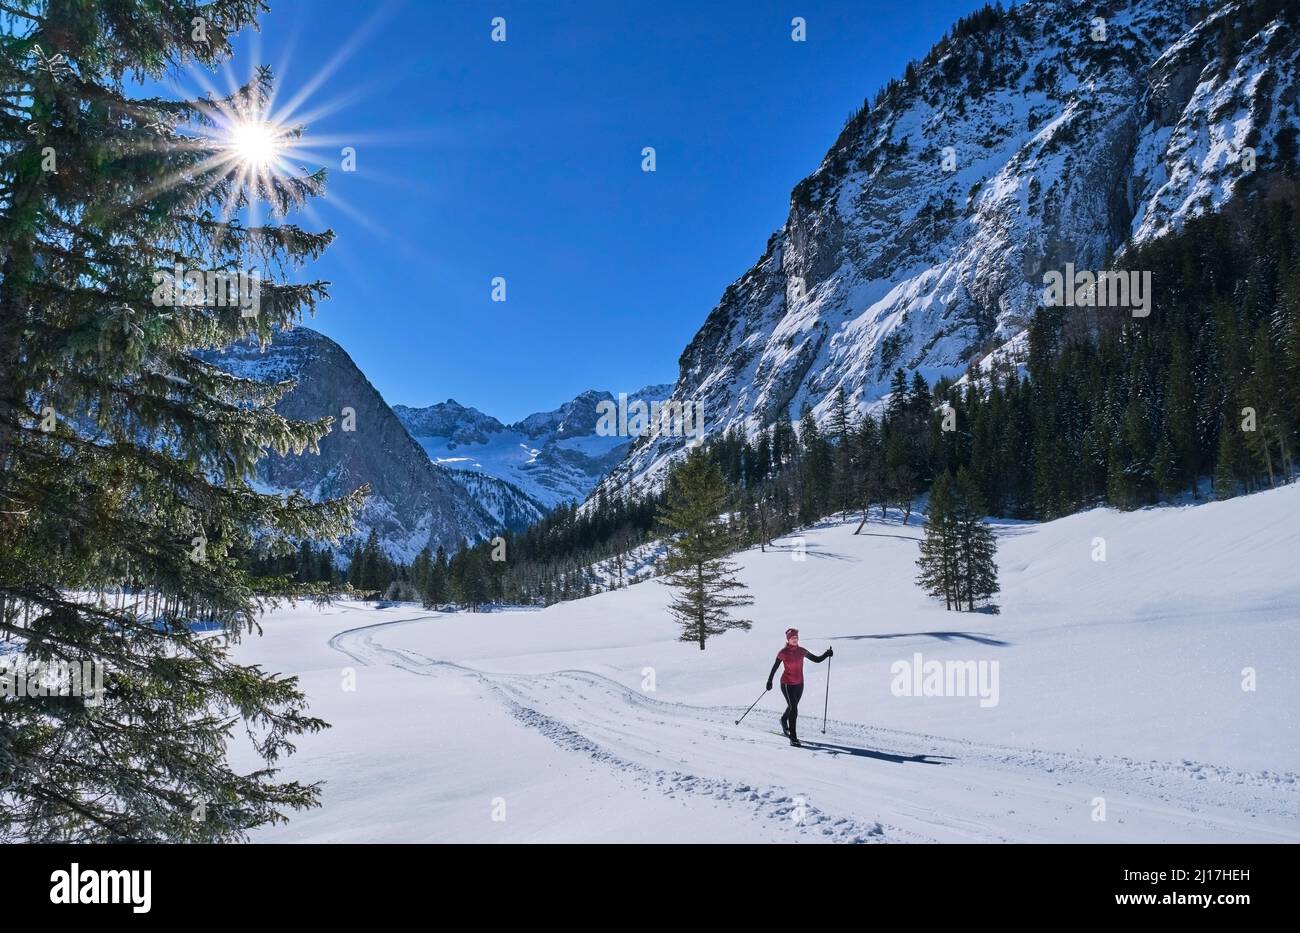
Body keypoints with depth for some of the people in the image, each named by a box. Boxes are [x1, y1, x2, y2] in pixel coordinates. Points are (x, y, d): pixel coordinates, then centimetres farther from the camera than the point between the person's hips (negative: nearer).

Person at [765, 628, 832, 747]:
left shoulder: (801, 651, 0)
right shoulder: (783, 652, -12)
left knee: (793, 706, 21)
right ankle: (793, 738, -8)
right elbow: (775, 667, -5)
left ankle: (784, 720, 54)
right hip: (787, 684, -5)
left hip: (799, 684, 5)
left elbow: (817, 659, 4)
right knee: (793, 709, -12)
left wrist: (826, 654, -12)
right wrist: (769, 681, -7)